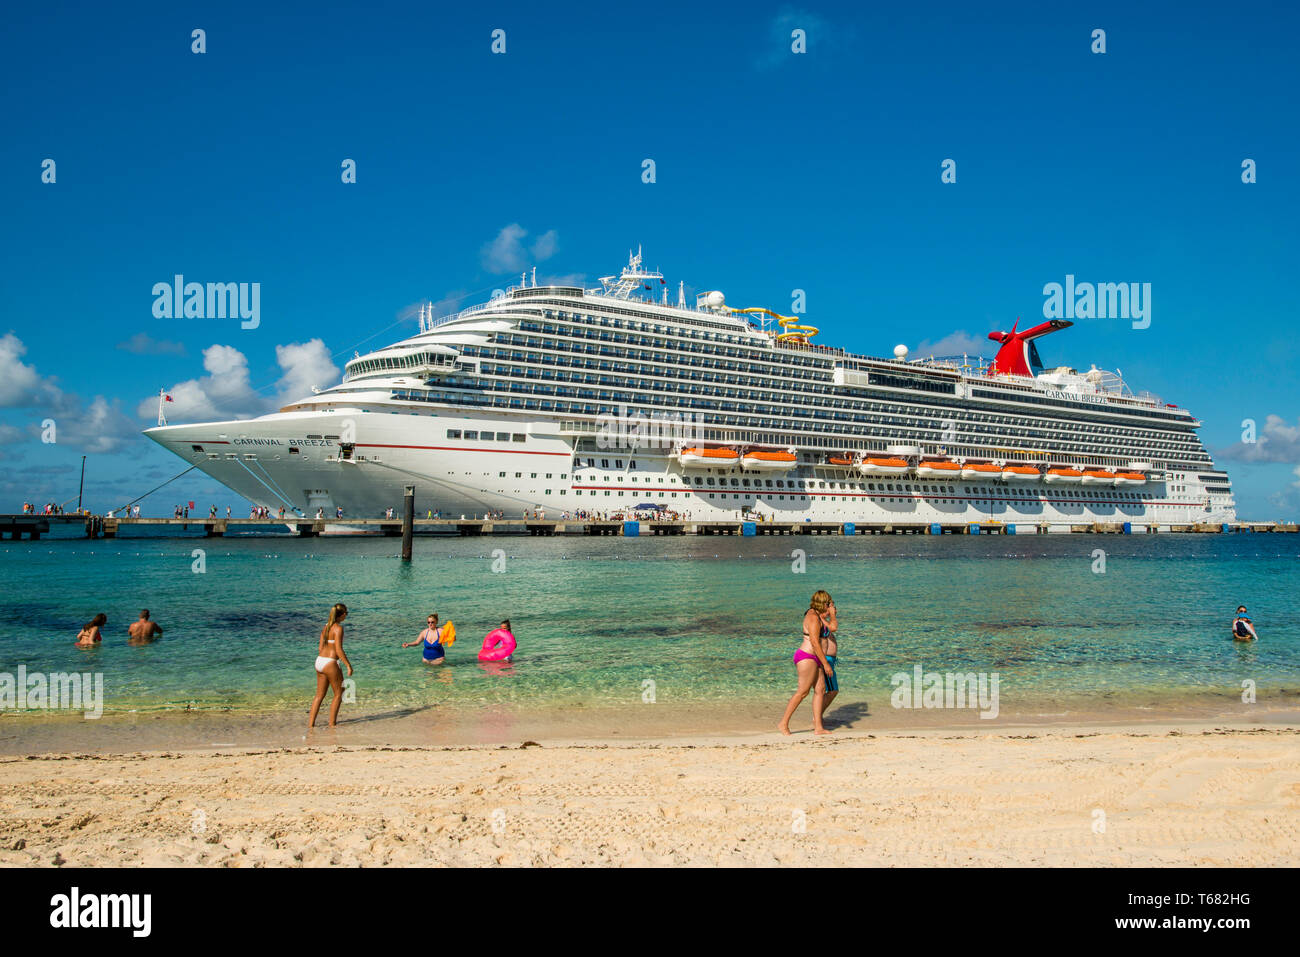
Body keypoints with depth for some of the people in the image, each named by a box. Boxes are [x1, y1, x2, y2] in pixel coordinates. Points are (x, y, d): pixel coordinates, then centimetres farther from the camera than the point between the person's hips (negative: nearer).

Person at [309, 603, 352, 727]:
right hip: (330, 663, -8)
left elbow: (320, 648, 14)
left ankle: (311, 723, 13)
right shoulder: (338, 628, -14)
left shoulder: (326, 626, 11)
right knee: (339, 694, 9)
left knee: (320, 695, 16)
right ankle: (332, 723, 11)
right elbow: (339, 650, -19)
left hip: (319, 661, 8)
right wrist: (349, 665, -14)